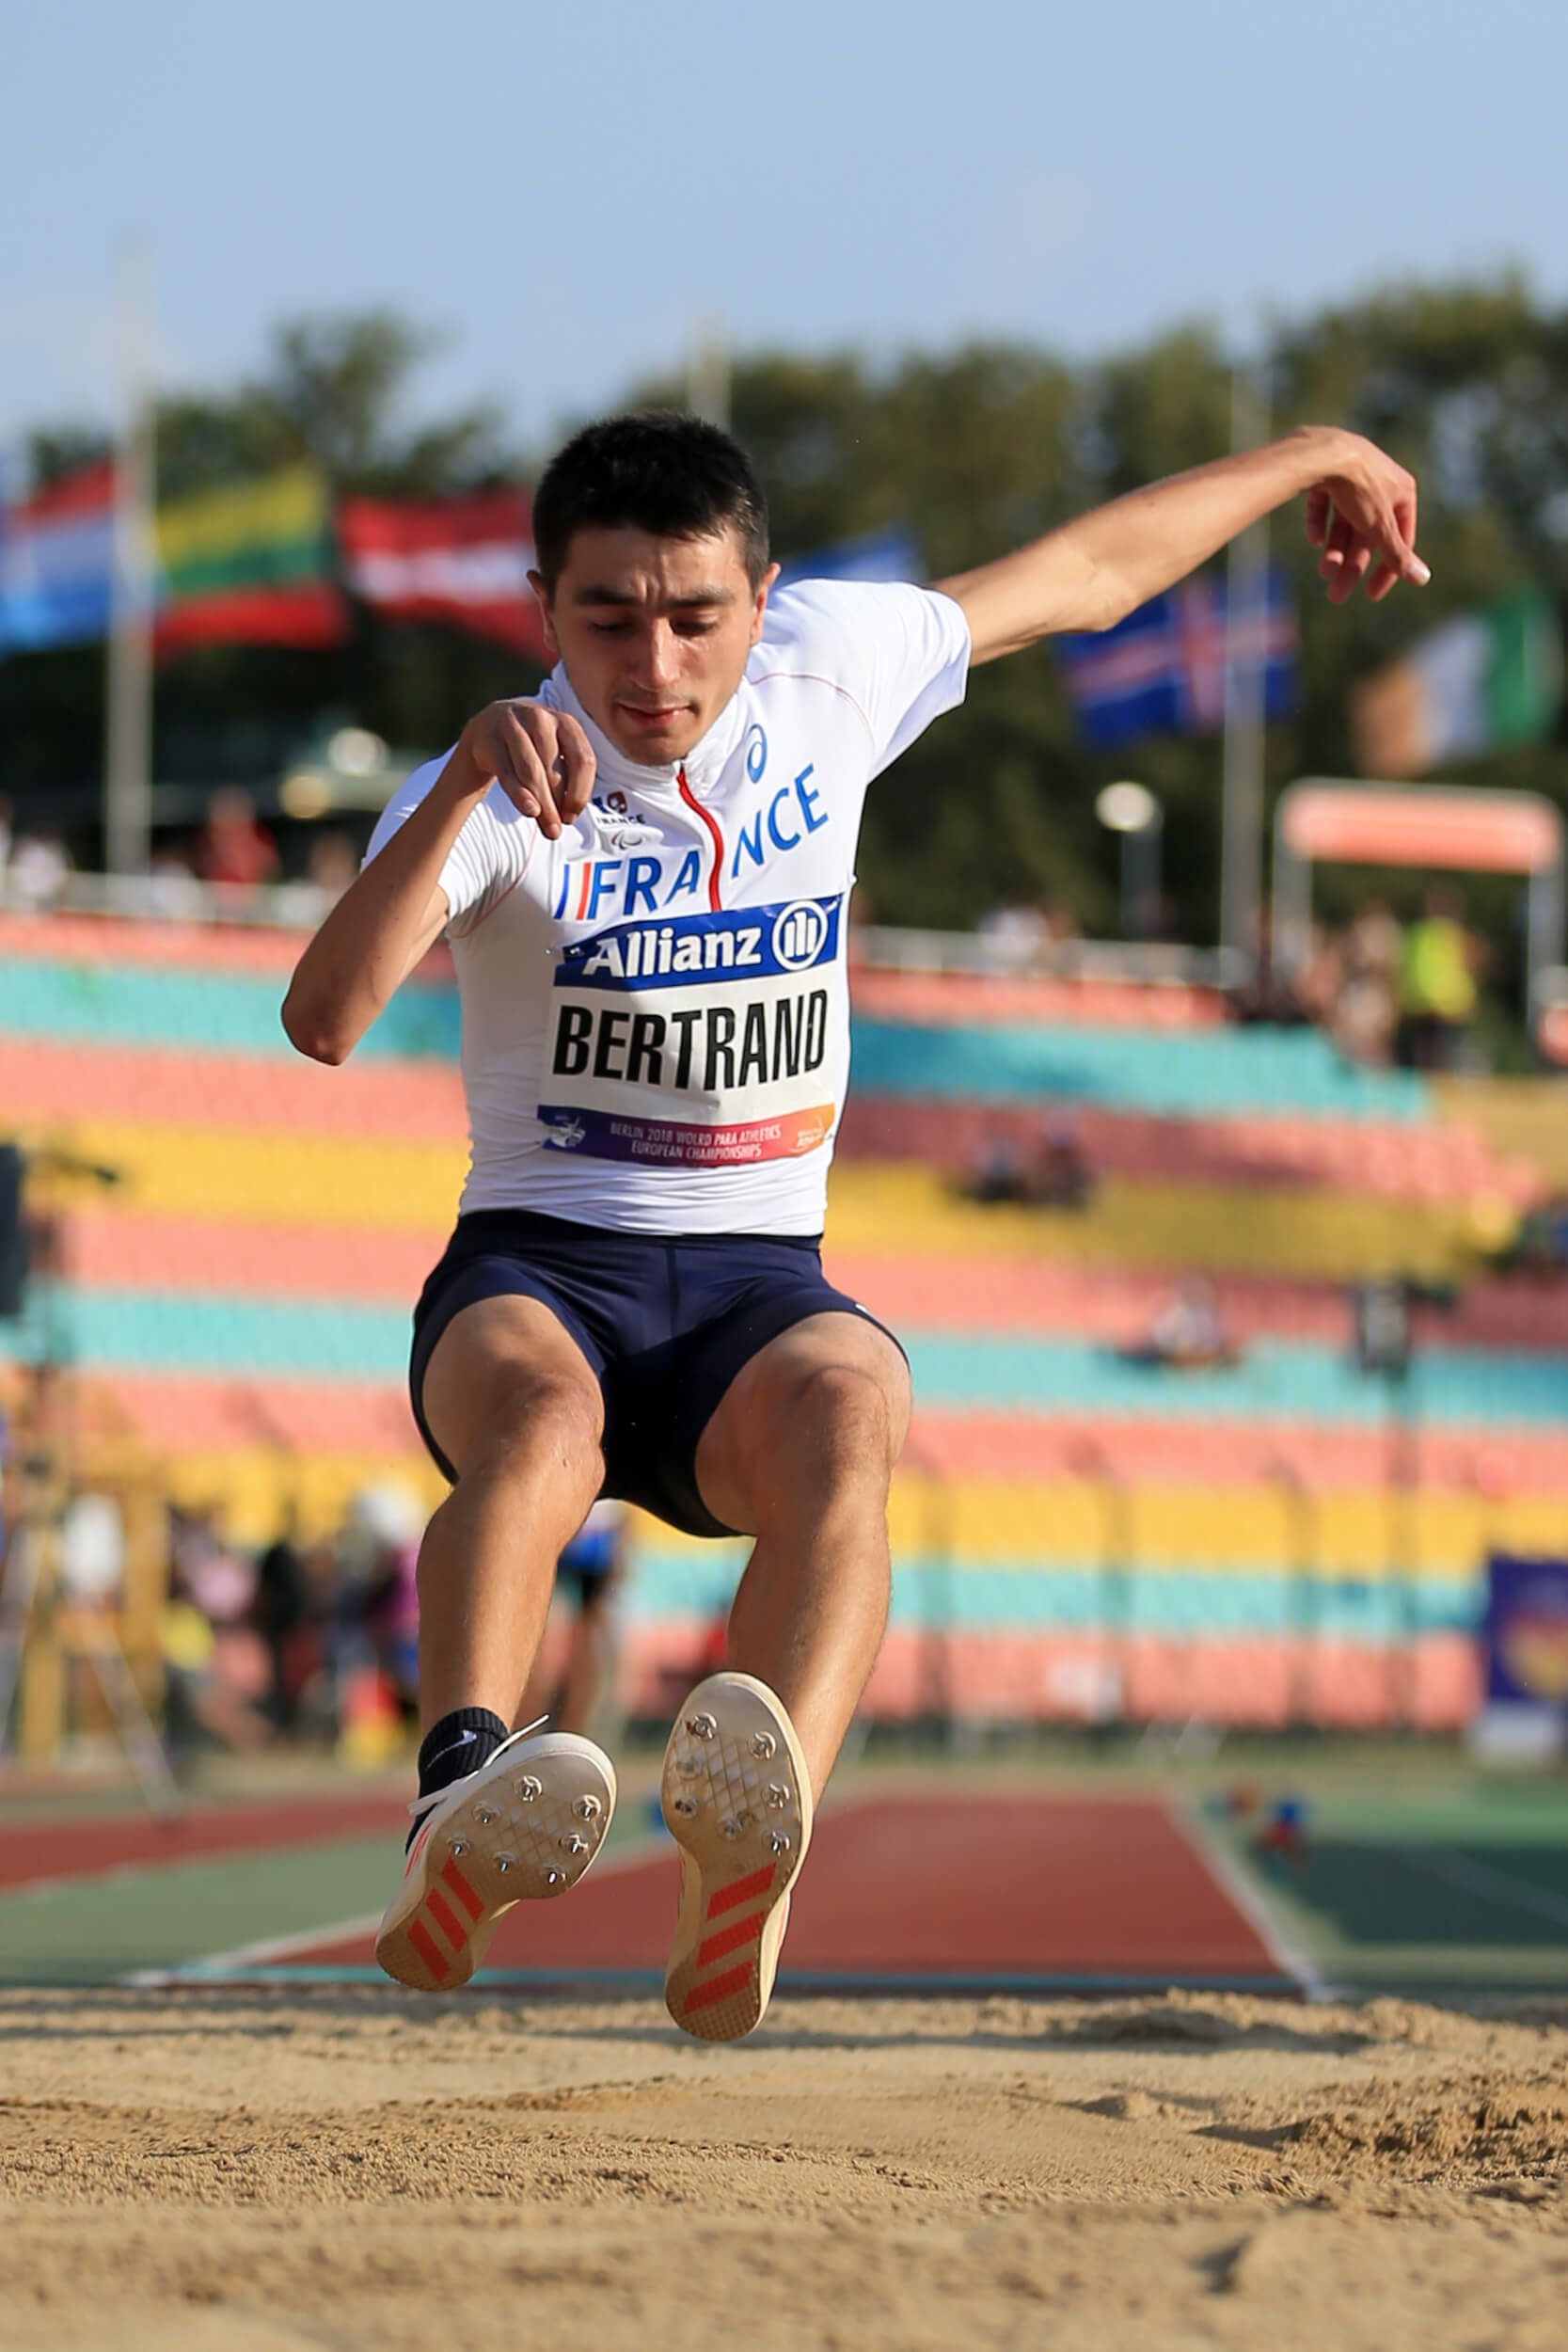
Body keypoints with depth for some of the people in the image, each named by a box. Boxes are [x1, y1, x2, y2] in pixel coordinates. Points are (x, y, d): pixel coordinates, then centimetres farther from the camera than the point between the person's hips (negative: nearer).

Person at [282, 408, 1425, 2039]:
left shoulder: (831, 669, 3)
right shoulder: (508, 791, -10)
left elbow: (1077, 575, 22)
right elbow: (324, 1017, -28)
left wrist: (1308, 460, 35)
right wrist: (471, 776, -41)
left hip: (759, 1278, 2)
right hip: (538, 1272, -2)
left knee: (845, 1410, -35)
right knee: (539, 1411, -38)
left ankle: (742, 1887, -59)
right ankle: (461, 1813, -61)